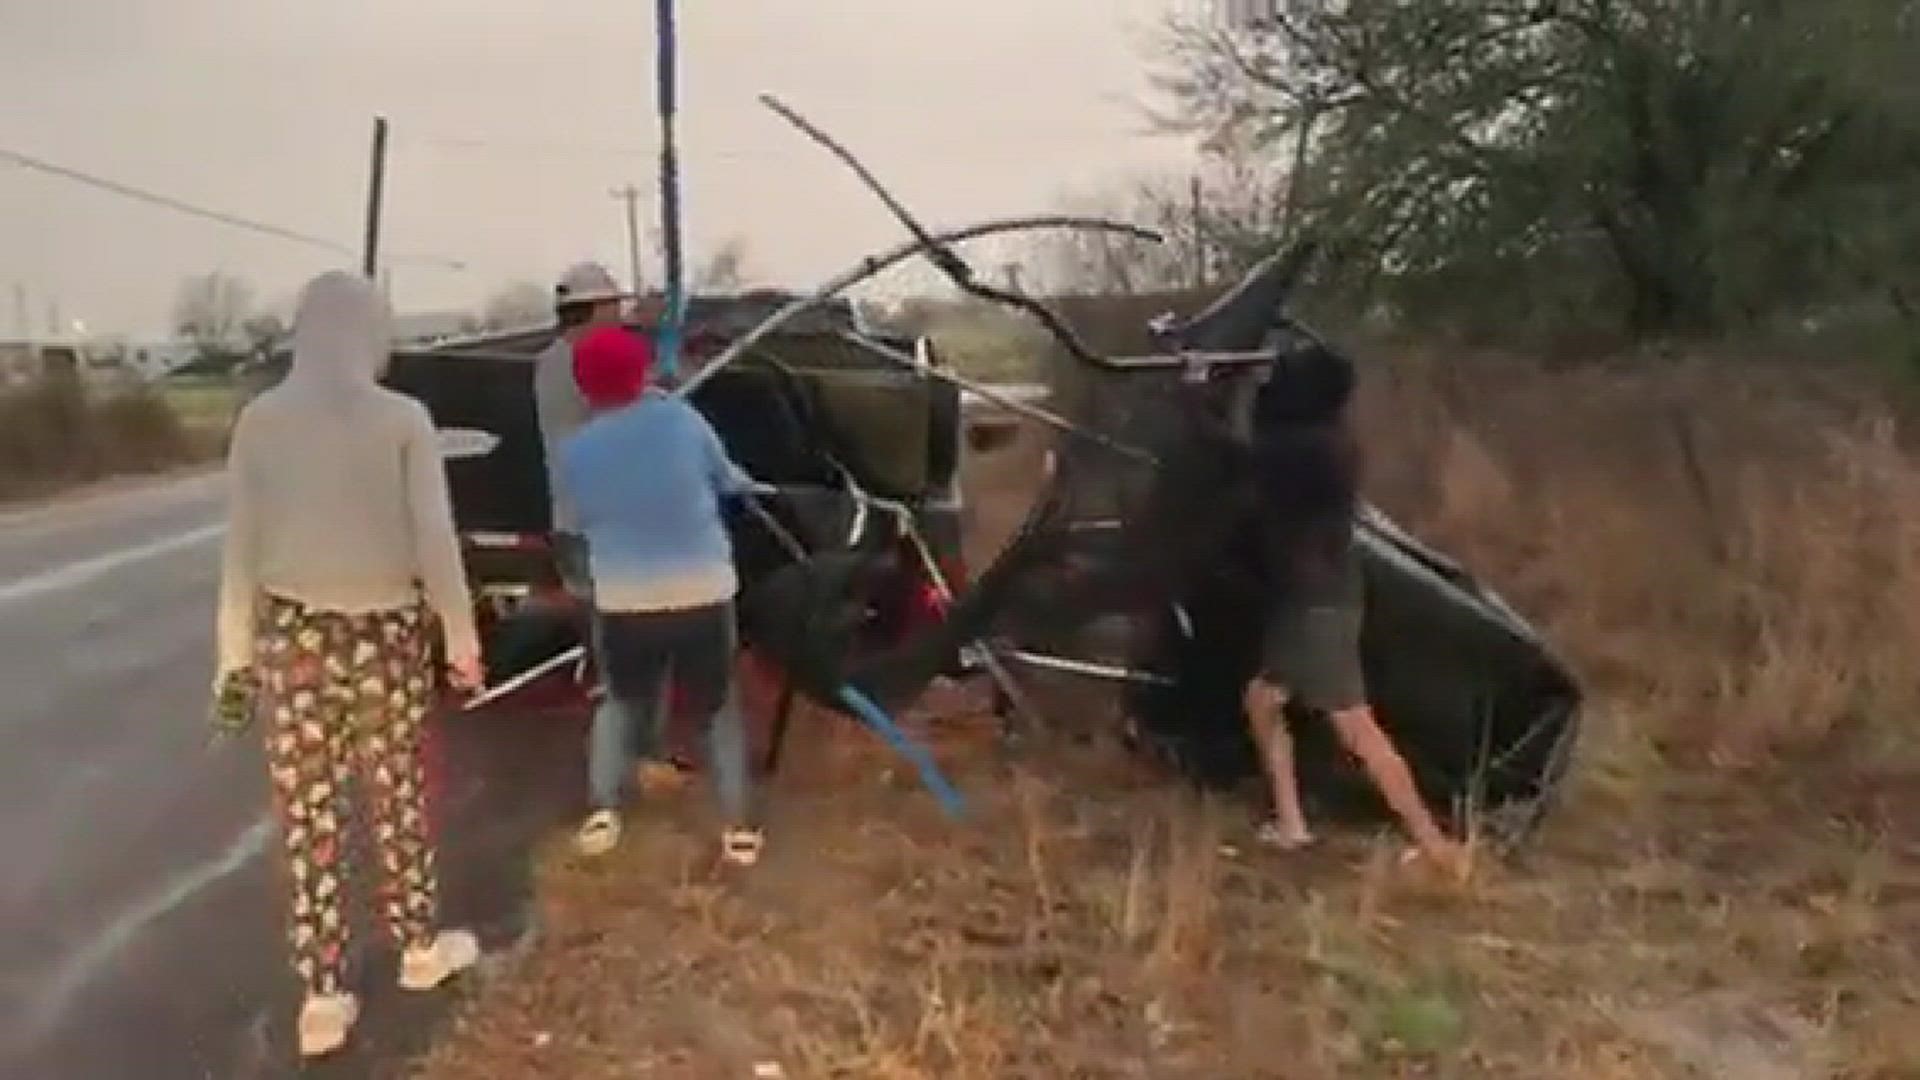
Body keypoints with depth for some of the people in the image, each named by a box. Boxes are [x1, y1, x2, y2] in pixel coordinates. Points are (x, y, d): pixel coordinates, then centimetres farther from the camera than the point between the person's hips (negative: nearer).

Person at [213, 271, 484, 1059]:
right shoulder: (402, 419, -8)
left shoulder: (260, 420, -2)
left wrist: (236, 650, 8)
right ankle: (420, 947, 34)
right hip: (386, 633, -1)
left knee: (310, 817, 9)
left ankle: (323, 996, 14)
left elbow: (242, 548, -1)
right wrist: (461, 637, 2)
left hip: (292, 636, 1)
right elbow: (435, 541, -8)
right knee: (399, 799, 17)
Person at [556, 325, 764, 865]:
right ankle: (739, 827, 14)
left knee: (622, 701, 26)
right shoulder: (681, 418, -4)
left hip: (624, 601, 1)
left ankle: (602, 811, 14)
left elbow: (583, 521, 10)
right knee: (718, 706, 17)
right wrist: (745, 483, 31)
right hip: (705, 593, -1)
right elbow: (727, 480, 9)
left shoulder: (575, 451, -1)